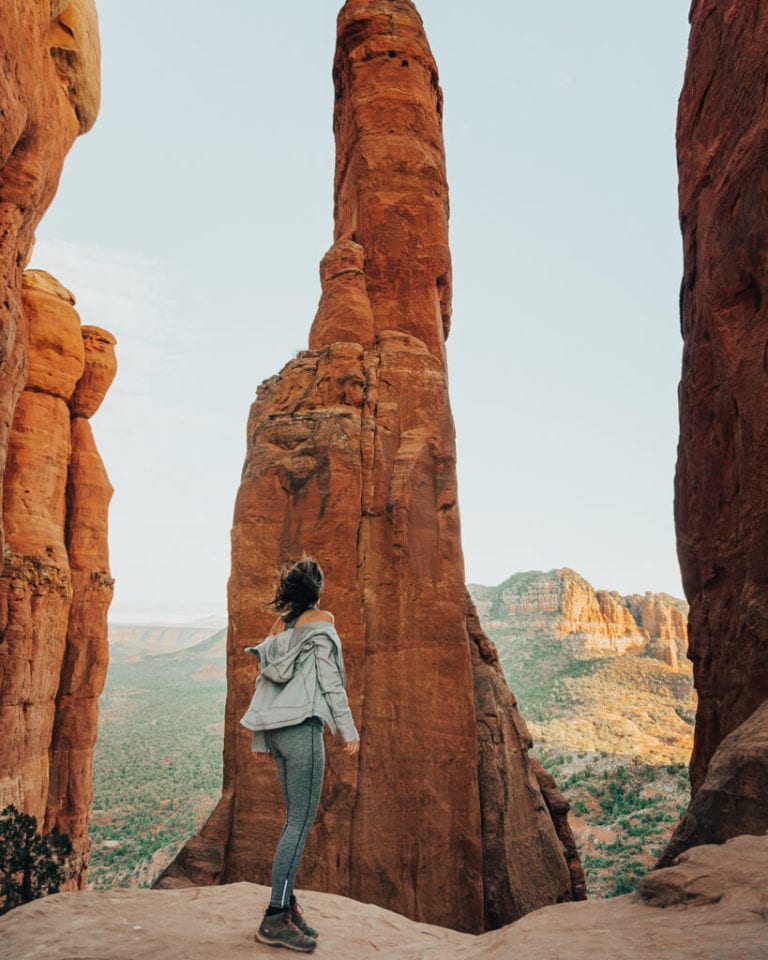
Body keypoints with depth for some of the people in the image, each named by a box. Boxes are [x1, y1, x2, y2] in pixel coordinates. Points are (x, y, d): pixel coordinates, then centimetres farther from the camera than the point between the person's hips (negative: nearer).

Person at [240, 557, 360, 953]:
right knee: (301, 821, -3)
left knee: (296, 819, 15)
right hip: (302, 727, -7)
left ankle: (287, 904, 19)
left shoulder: (278, 627, 14)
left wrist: (259, 739, 18)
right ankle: (275, 918, -2)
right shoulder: (321, 621, -5)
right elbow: (330, 679, -9)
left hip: (275, 729, 7)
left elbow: (264, 680, 14)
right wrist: (348, 728, -7)